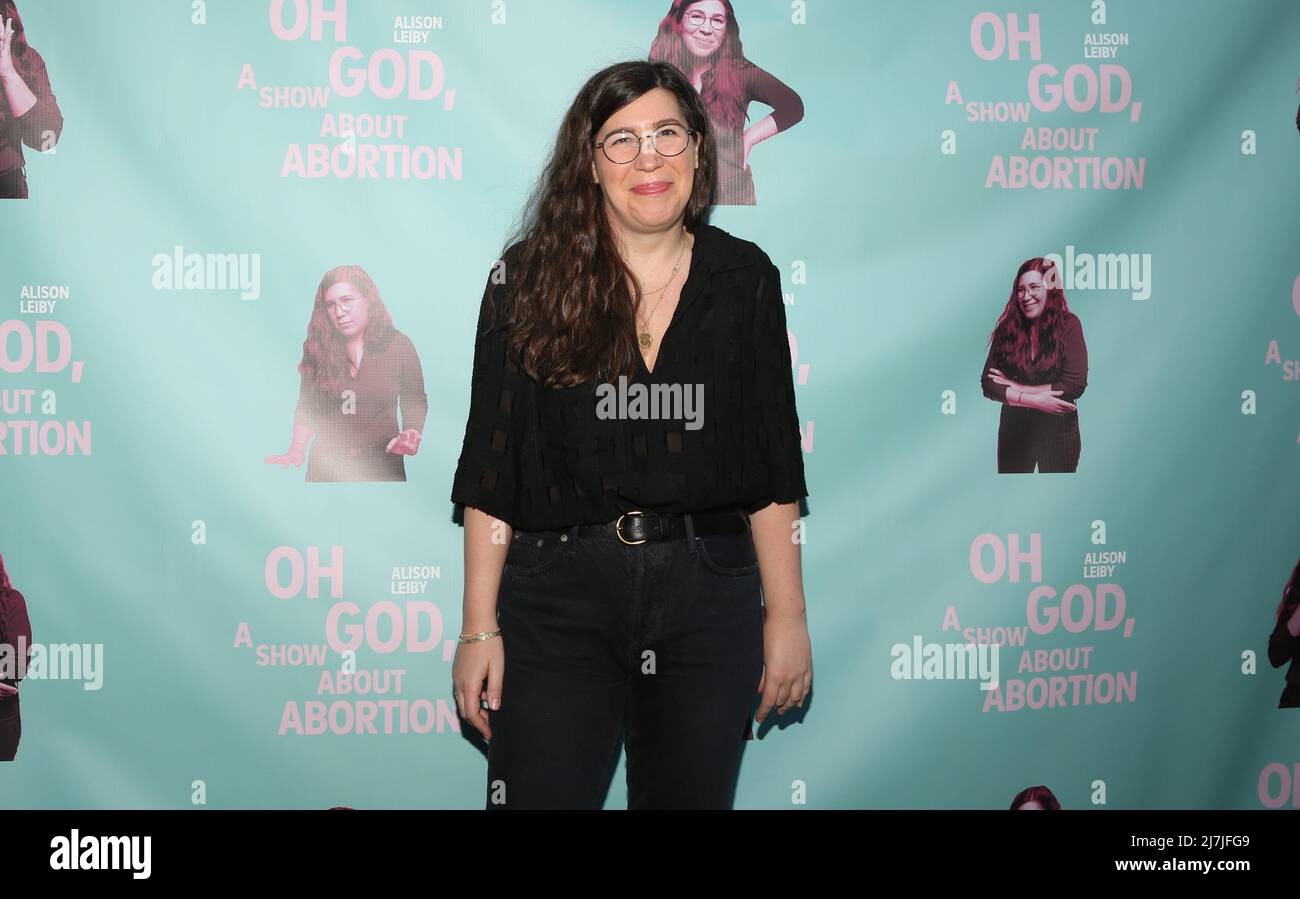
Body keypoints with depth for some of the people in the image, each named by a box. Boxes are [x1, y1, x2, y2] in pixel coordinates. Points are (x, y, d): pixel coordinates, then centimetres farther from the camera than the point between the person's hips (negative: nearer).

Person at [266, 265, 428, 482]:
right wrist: (296, 450, -11)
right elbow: (307, 406, 2)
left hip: (381, 462, -1)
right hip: (328, 461, 1)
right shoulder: (318, 347, -4)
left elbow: (415, 401, 4)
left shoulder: (398, 345, -6)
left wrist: (411, 433, -14)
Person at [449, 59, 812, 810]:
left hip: (709, 596, 2)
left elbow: (774, 464, 6)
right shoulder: (530, 279, -1)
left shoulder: (744, 278, 4)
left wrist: (788, 613, 3)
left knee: (690, 794, 10)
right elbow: (491, 467, -1)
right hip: (558, 590, -1)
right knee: (540, 792, 0)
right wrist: (479, 628, -4)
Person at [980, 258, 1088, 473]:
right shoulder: (1007, 330, -2)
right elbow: (987, 383, -6)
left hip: (1058, 433, -2)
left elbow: (1075, 385, -16)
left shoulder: (1068, 324, -8)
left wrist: (1017, 388, -13)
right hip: (1014, 430, 2)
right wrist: (1031, 400, -19)